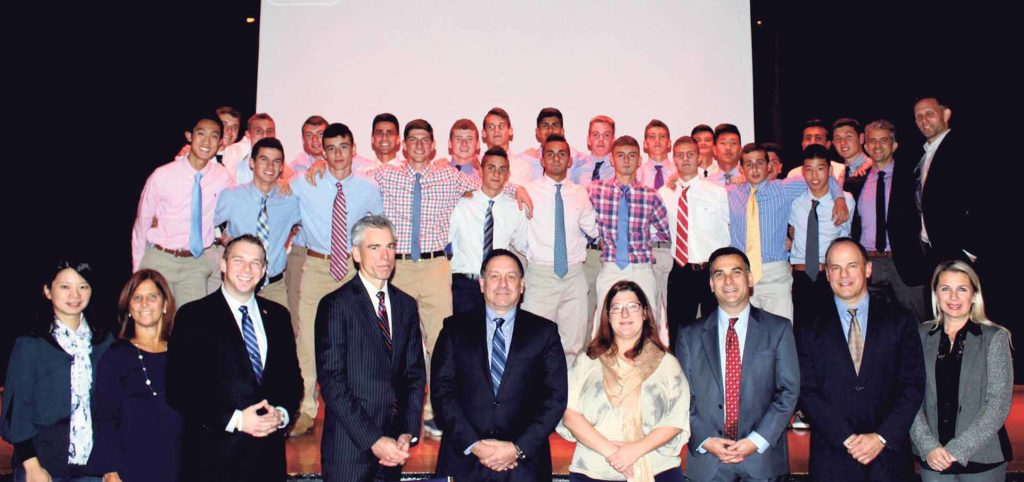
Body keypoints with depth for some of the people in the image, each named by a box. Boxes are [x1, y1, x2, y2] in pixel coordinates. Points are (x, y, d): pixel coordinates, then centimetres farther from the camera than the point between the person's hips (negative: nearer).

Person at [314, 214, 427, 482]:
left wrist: (409, 433, -1)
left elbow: (415, 375, 10)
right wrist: (373, 440, -15)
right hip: (349, 448, -4)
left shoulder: (406, 305, 9)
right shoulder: (335, 305, -7)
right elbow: (332, 382, -12)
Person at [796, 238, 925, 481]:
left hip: (889, 455, 1)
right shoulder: (810, 330, 2)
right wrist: (847, 439, -12)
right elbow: (807, 392, -3)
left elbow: (914, 385, 0)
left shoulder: (900, 321, 4)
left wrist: (882, 437, -10)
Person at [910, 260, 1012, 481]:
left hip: (982, 458, -1)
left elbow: (999, 404, -8)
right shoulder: (922, 336, 2)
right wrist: (929, 447, -13)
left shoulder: (995, 337, -2)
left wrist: (957, 450, -14)